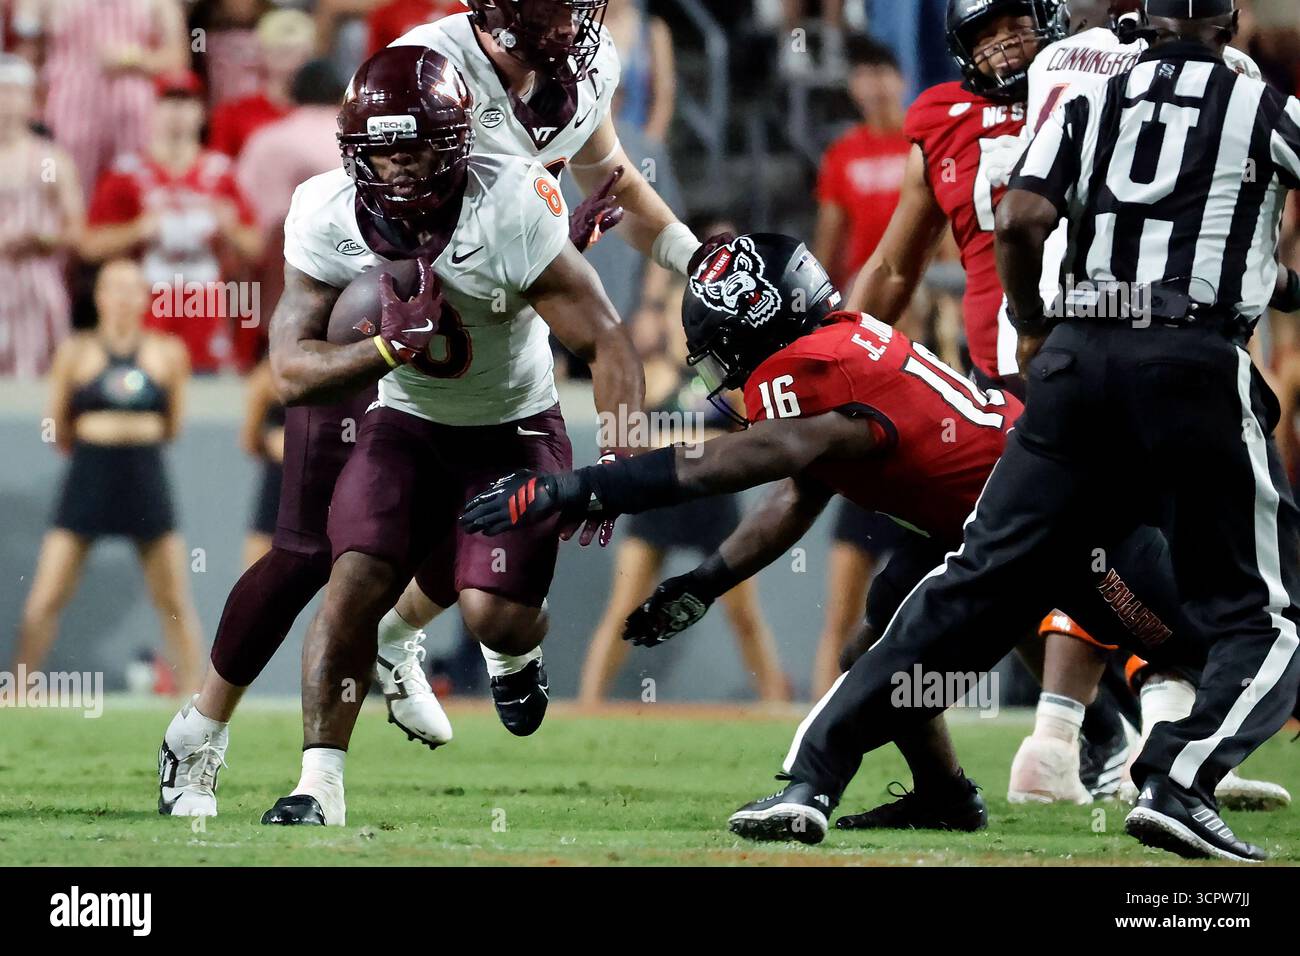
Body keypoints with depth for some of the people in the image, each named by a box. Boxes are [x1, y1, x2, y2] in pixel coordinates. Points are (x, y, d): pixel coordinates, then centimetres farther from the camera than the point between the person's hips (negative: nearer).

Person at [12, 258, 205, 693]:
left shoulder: (167, 353, 3)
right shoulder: (76, 352, 0)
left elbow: (173, 426, 11)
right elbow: (59, 430, 6)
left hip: (147, 478, 1)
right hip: (88, 478, -1)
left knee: (175, 603, 3)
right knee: (44, 599, -3)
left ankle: (193, 691, 11)